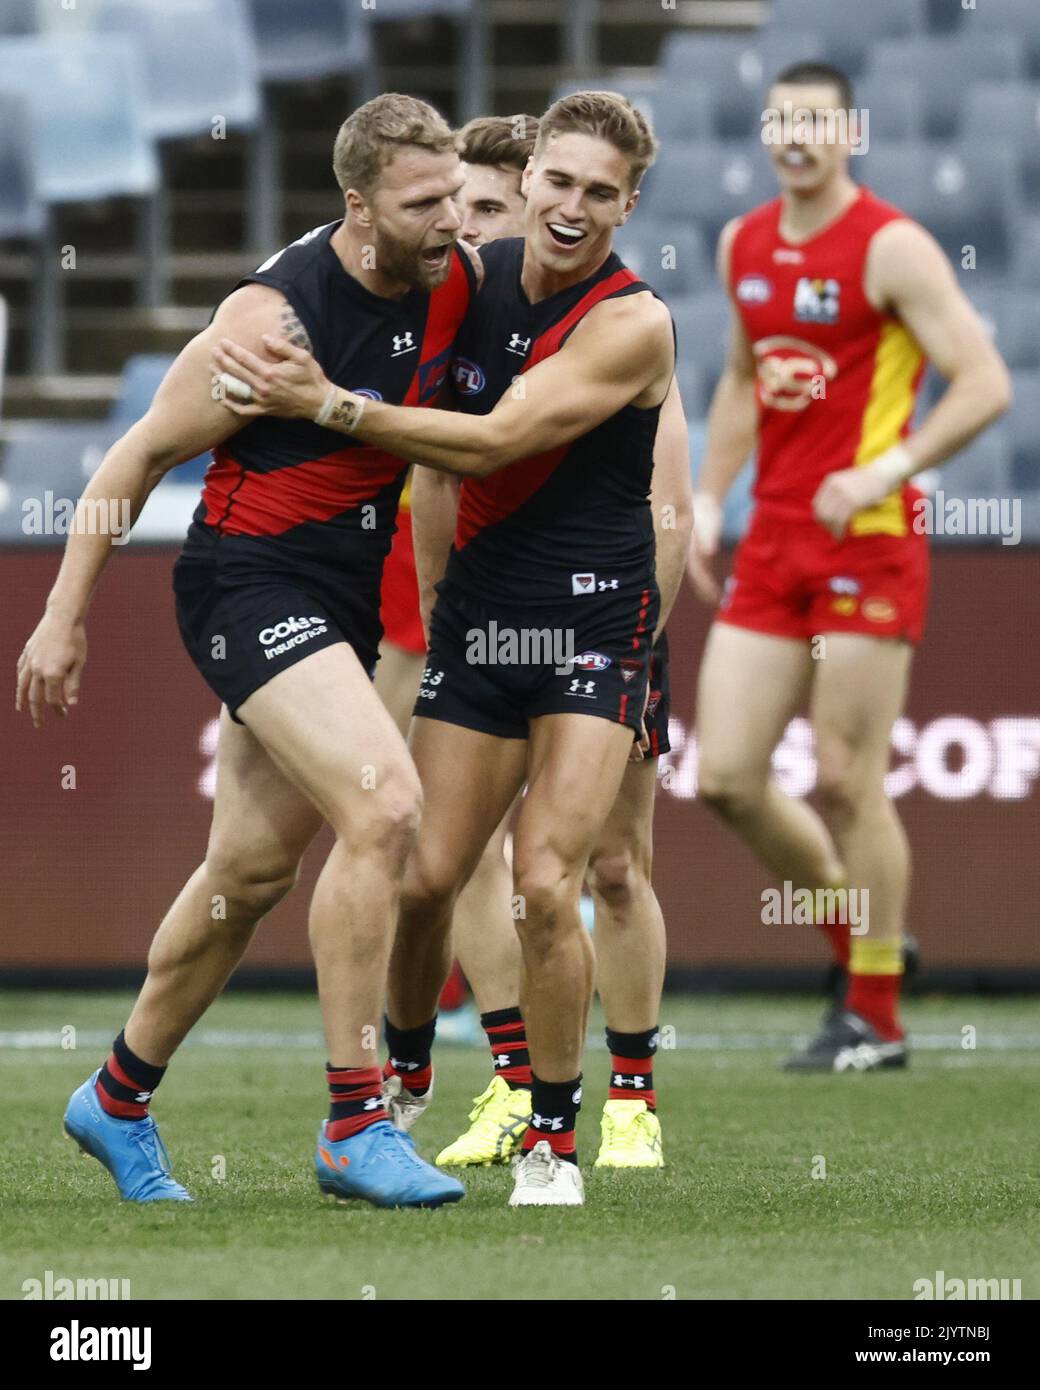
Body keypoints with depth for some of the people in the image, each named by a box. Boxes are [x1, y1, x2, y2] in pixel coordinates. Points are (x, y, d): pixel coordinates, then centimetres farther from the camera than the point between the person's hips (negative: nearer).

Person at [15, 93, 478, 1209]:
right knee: (383, 803, -24)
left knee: (250, 873, 13)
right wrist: (65, 615, -7)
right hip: (250, 583, -8)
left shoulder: (452, 280, -1)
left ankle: (118, 1100, 32)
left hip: (345, 601, 8)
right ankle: (354, 1127, -19)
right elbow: (140, 455, -10)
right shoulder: (278, 315, -20)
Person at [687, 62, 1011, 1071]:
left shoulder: (891, 248, -9)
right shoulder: (742, 245, 12)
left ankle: (875, 1020, 5)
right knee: (726, 778, 1)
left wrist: (885, 471, -22)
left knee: (846, 782, -6)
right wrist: (708, 502, 16)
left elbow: (985, 383, -12)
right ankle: (859, 940, 22)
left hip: (868, 543, -7)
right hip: (773, 544, 7)